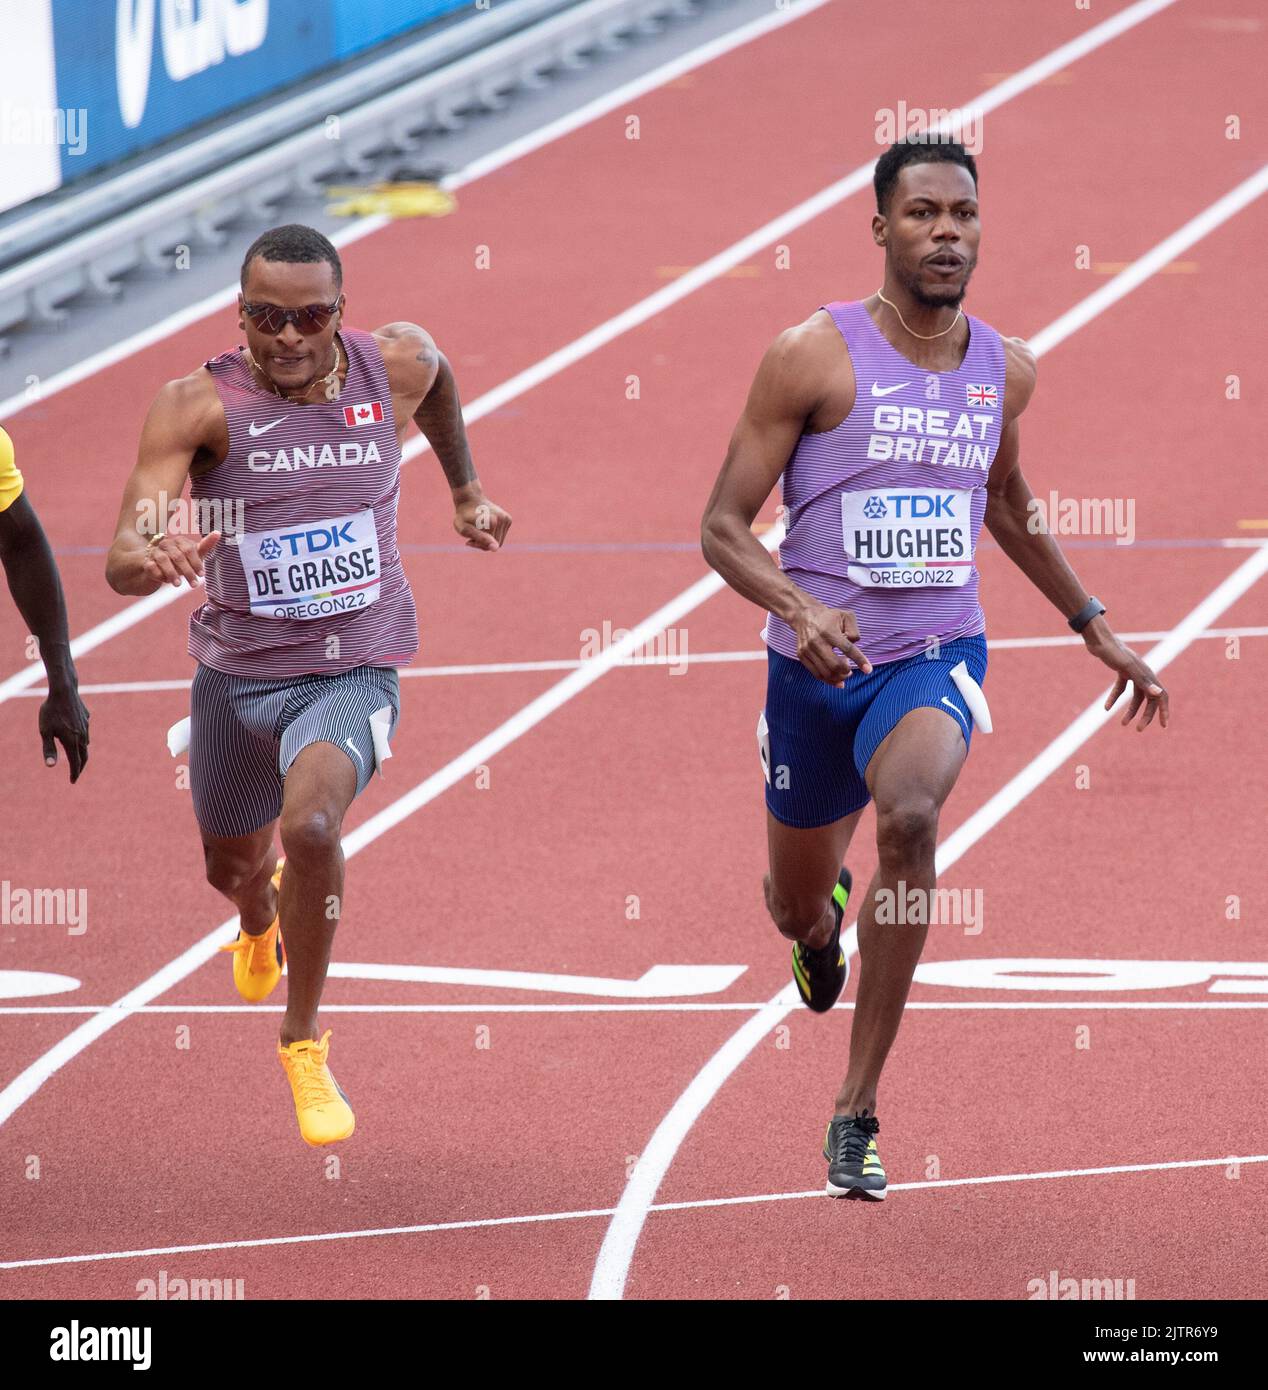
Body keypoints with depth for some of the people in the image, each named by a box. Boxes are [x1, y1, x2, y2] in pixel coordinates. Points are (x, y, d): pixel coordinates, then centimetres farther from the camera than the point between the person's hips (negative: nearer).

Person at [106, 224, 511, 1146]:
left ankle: (305, 1044, -8)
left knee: (310, 824, -30)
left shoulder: (397, 364, -10)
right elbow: (121, 561, -28)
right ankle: (261, 924, 65)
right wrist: (154, 558, -51)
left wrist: (466, 490, 27)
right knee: (233, 866, 23)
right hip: (236, 676, 1)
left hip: (354, 673, -1)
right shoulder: (200, 405, -19)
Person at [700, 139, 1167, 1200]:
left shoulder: (1007, 369, 2)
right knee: (796, 907, 15)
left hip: (936, 658, 1)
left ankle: (856, 1114, -24)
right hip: (818, 664, -1)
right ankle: (824, 919, 60)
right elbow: (724, 528, -12)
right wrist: (799, 608, -30)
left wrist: (1095, 627, 26)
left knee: (911, 816, -32)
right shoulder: (814, 356, -12)